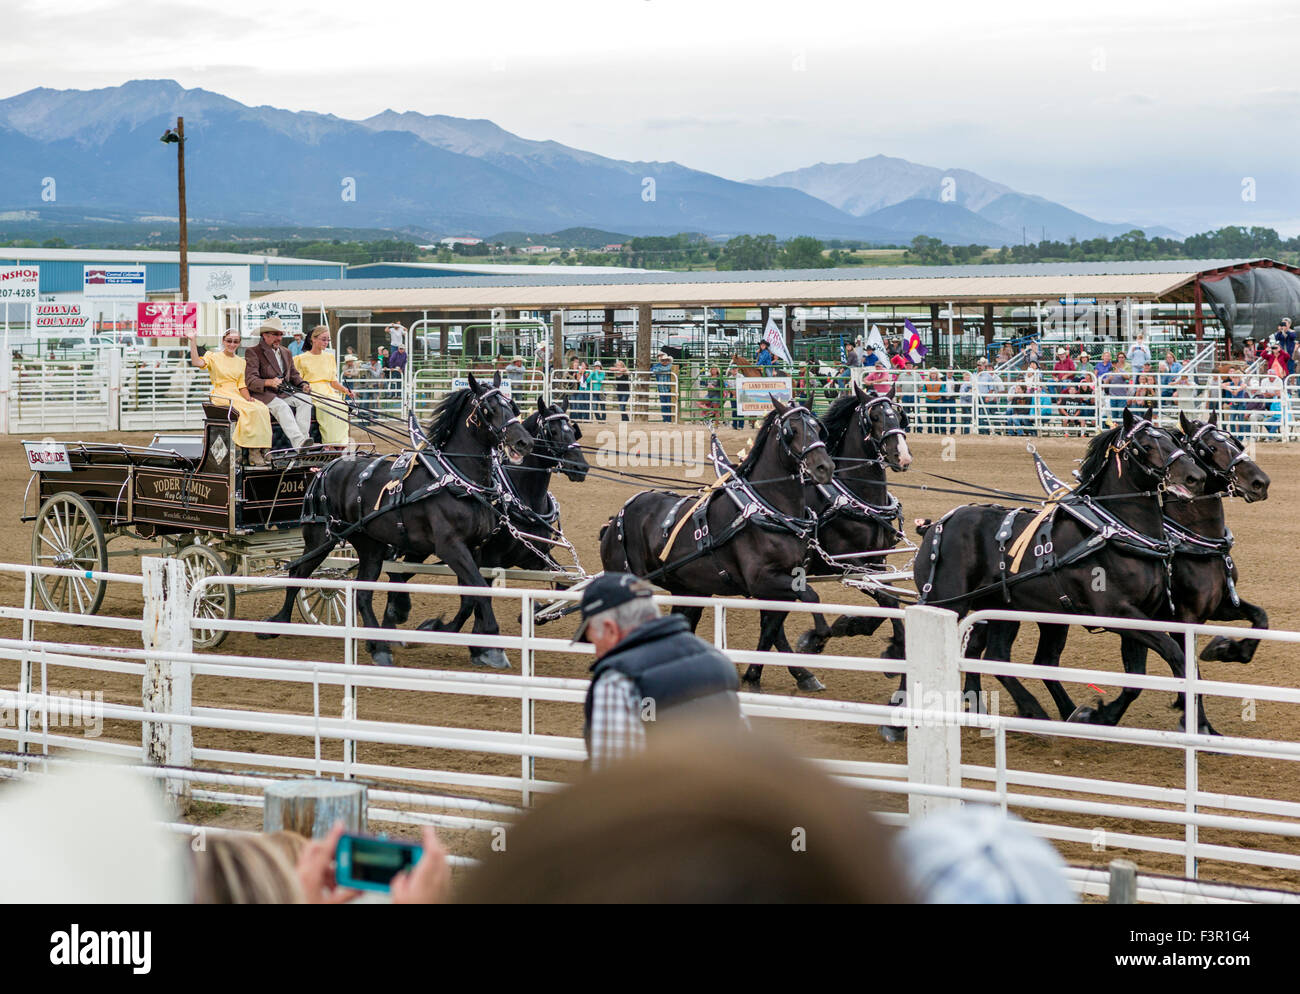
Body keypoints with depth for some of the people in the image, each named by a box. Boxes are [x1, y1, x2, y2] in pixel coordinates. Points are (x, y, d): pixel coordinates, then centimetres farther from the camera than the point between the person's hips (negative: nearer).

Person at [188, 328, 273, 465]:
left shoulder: (241, 362, 21)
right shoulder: (214, 357, 7)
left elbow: (242, 385, 14)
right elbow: (196, 362, -12)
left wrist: (248, 397, -5)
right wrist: (193, 341, -15)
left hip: (237, 396, 5)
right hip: (221, 396, -5)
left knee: (262, 409, -26)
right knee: (250, 411, -31)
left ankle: (259, 449, -27)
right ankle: (253, 452, -29)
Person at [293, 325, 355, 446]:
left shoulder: (329, 357, 21)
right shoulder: (302, 359, 7)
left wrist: (346, 390, 3)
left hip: (328, 392, 4)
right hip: (311, 393, -4)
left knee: (340, 406, -29)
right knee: (328, 407, -34)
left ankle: (340, 443, -31)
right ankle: (329, 443, -34)